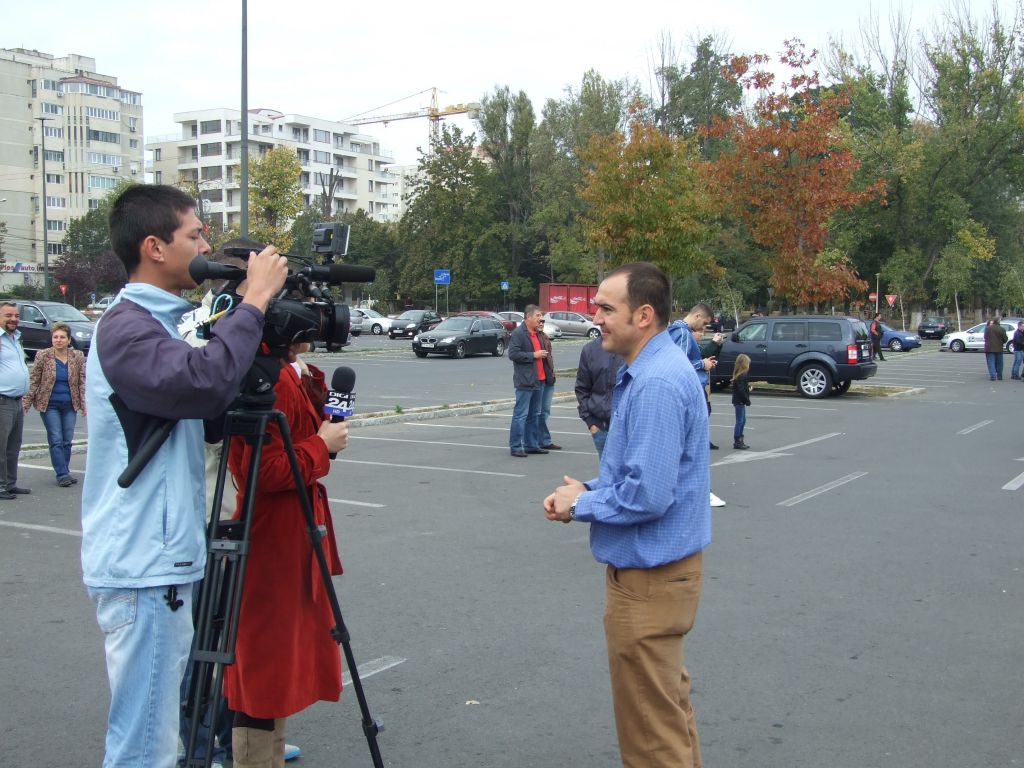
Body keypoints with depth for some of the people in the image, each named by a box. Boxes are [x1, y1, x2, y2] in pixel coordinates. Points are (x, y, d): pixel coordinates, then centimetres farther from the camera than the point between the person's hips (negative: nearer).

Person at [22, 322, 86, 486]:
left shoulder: (78, 357, 2)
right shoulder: (43, 356, -3)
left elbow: (83, 382, 4)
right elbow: (33, 381, 0)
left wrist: (85, 404, -4)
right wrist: (26, 403, -5)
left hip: (69, 405, 2)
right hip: (49, 405, -2)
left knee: (67, 440, 6)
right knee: (56, 440, -6)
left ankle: (63, 474, 17)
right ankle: (63, 474, -3)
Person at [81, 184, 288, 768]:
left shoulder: (160, 321, 14)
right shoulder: (126, 326, -16)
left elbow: (206, 410, 17)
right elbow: (205, 384, -33)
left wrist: (266, 325, 5)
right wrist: (255, 301, -22)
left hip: (165, 557, 10)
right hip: (143, 567, -10)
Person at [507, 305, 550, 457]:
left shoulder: (539, 334, 17)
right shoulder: (518, 333, -10)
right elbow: (513, 354, -19)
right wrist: (534, 355, -18)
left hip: (539, 380, 9)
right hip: (525, 381, -9)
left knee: (535, 415, 14)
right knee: (521, 415, -7)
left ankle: (532, 445, 21)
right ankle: (516, 447, -4)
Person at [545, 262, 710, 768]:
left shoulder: (656, 385, -25)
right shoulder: (647, 371, 8)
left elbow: (648, 495, -29)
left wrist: (581, 504, -13)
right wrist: (587, 490, 2)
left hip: (649, 578, -10)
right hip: (659, 563, 10)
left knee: (650, 723, 4)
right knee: (668, 701, 25)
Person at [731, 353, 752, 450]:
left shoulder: (739, 375, 11)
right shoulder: (741, 376, -19)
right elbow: (741, 390, -23)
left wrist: (748, 386, 2)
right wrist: (747, 400, -18)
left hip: (740, 401, 10)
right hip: (740, 401, -10)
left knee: (742, 421, 16)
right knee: (740, 421, -4)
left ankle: (739, 441, 22)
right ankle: (737, 442, 1)